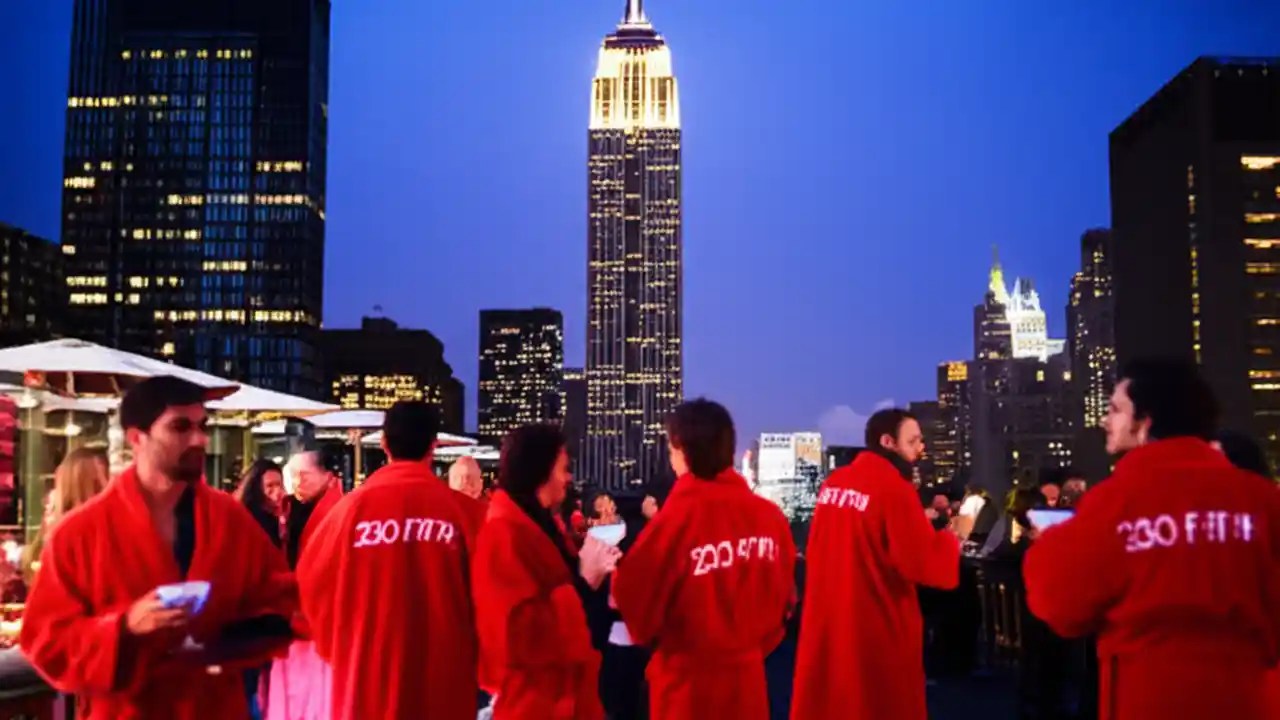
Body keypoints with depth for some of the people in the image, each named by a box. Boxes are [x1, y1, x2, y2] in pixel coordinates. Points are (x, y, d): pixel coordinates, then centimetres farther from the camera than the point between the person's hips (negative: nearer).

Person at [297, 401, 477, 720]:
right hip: (444, 676, 0)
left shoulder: (355, 504, -4)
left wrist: (340, 648, 18)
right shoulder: (458, 507, -5)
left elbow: (315, 579, 4)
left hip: (368, 675, 0)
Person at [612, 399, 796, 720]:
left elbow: (635, 599, -10)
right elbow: (783, 597, 5)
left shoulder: (675, 520, -18)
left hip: (686, 683, -4)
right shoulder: (771, 517, -6)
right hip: (746, 676, 4)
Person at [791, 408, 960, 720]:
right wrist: (954, 534, -1)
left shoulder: (833, 483, 6)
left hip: (825, 624, 7)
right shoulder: (894, 489, -16)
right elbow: (927, 566, -19)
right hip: (877, 631, -7)